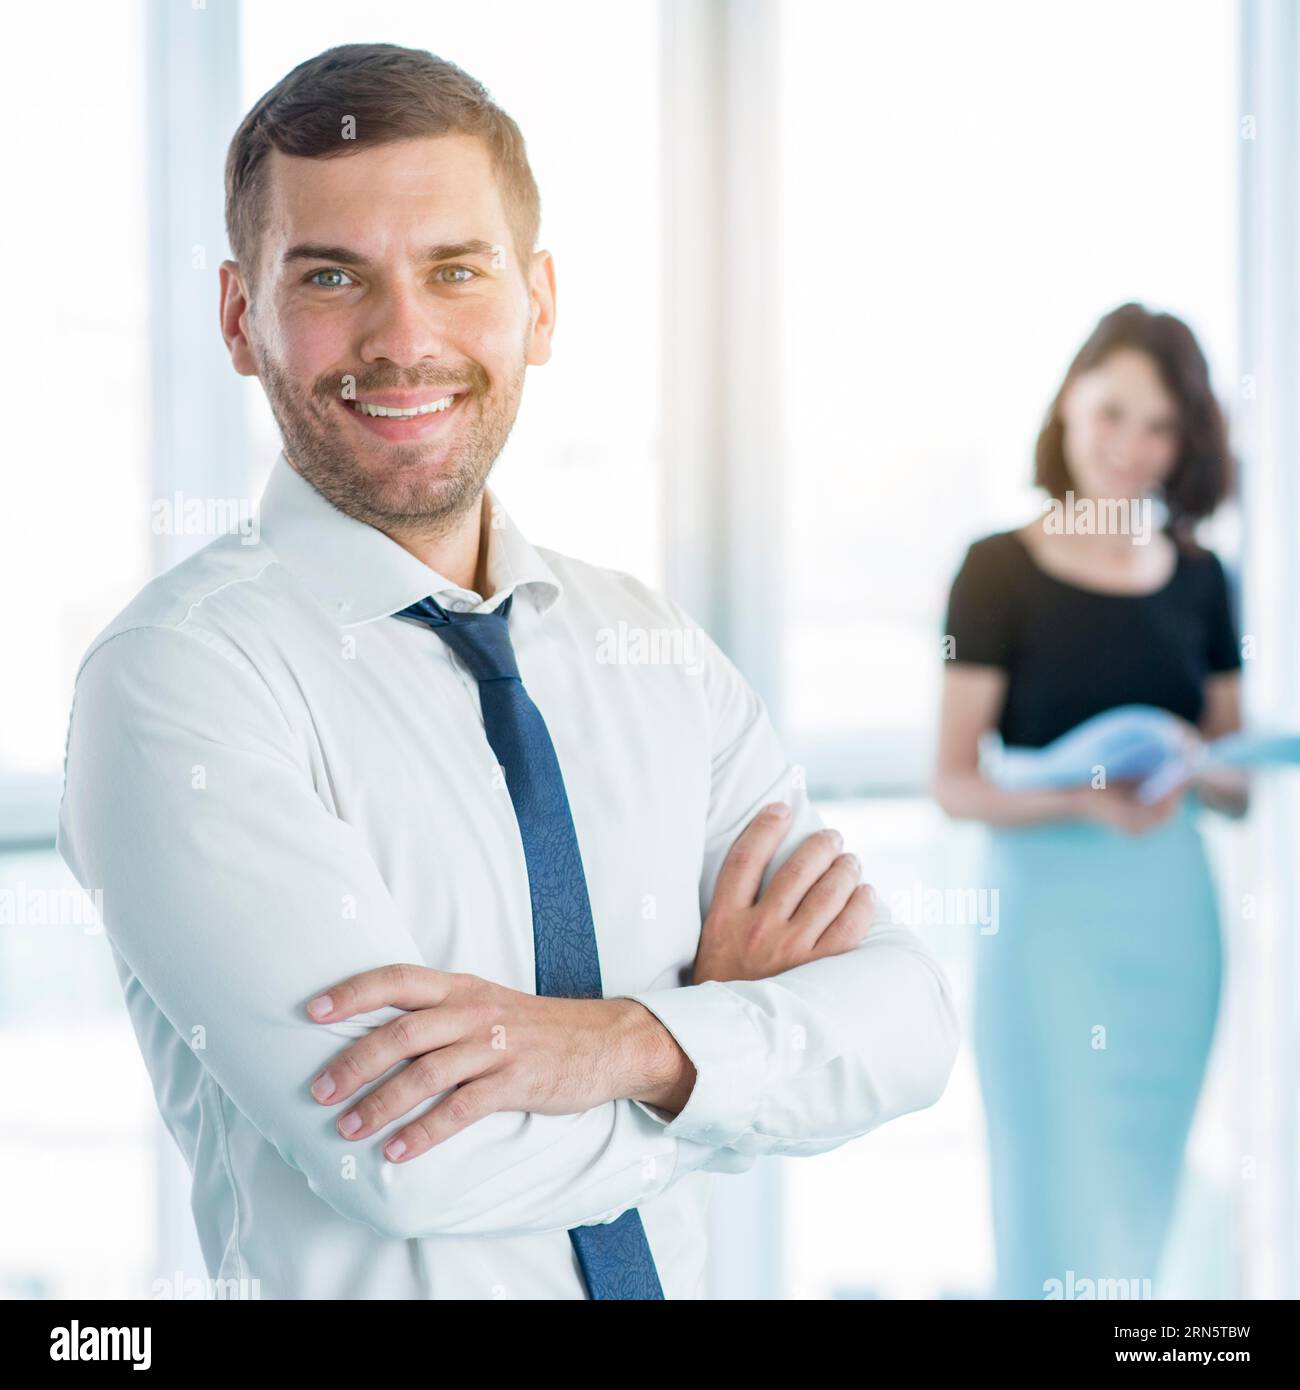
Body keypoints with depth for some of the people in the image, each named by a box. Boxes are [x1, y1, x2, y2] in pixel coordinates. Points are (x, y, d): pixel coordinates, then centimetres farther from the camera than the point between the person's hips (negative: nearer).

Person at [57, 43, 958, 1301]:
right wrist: (733, 1021, -13)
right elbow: (408, 1161, -26)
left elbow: (906, 1017, -9)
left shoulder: (655, 649, -1)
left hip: (674, 1268, 4)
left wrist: (630, 1039, -26)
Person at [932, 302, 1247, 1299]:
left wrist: (1200, 768, -10)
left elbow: (1241, 787, 12)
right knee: (1061, 1222, -3)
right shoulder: (1001, 572, -5)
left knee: (1141, 1218, 12)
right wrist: (1085, 800, -23)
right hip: (1047, 910, -4)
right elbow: (956, 784, -8)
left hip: (1173, 920, 5)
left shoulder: (1200, 580, 9)